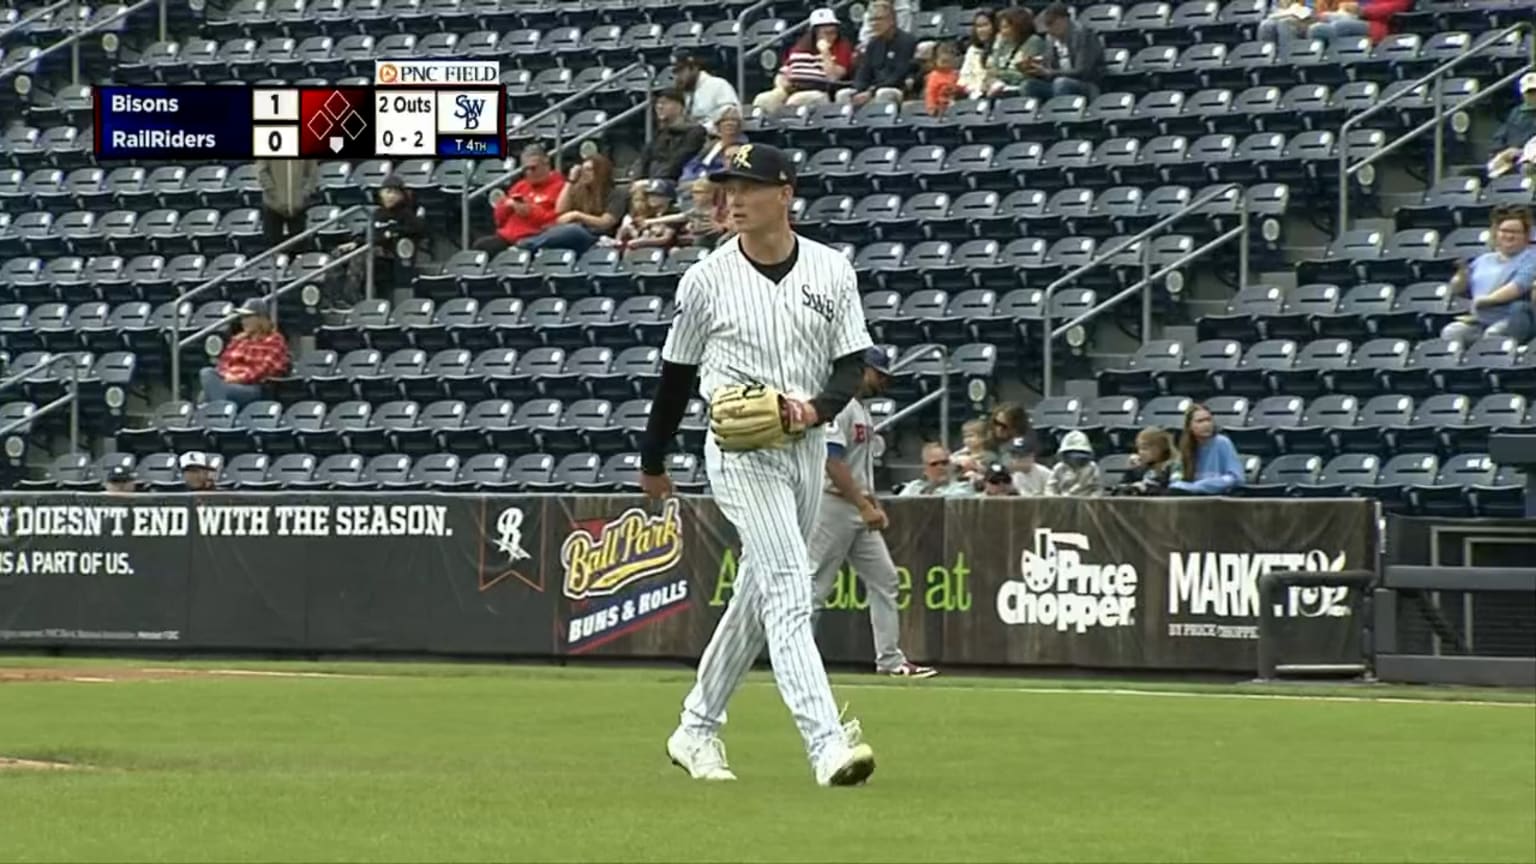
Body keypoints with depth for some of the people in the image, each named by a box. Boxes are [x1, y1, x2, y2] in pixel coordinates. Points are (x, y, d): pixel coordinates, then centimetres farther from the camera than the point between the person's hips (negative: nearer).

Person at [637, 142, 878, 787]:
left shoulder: (831, 272, 1)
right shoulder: (707, 281, -4)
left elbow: (853, 365, 2)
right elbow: (676, 376, 7)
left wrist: (815, 409, -19)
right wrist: (652, 462, 15)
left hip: (807, 449, 4)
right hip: (741, 452, -4)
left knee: (758, 594, 15)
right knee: (788, 590, -17)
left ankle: (697, 729, 31)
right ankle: (827, 744, -27)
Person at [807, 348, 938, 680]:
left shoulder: (862, 411, 18)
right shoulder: (839, 407, -13)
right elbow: (833, 463, -22)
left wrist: (875, 506, 15)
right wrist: (865, 507, -23)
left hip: (860, 511, 10)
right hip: (835, 506, -10)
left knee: (884, 578, 6)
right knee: (816, 585, -6)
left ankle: (890, 659, 6)